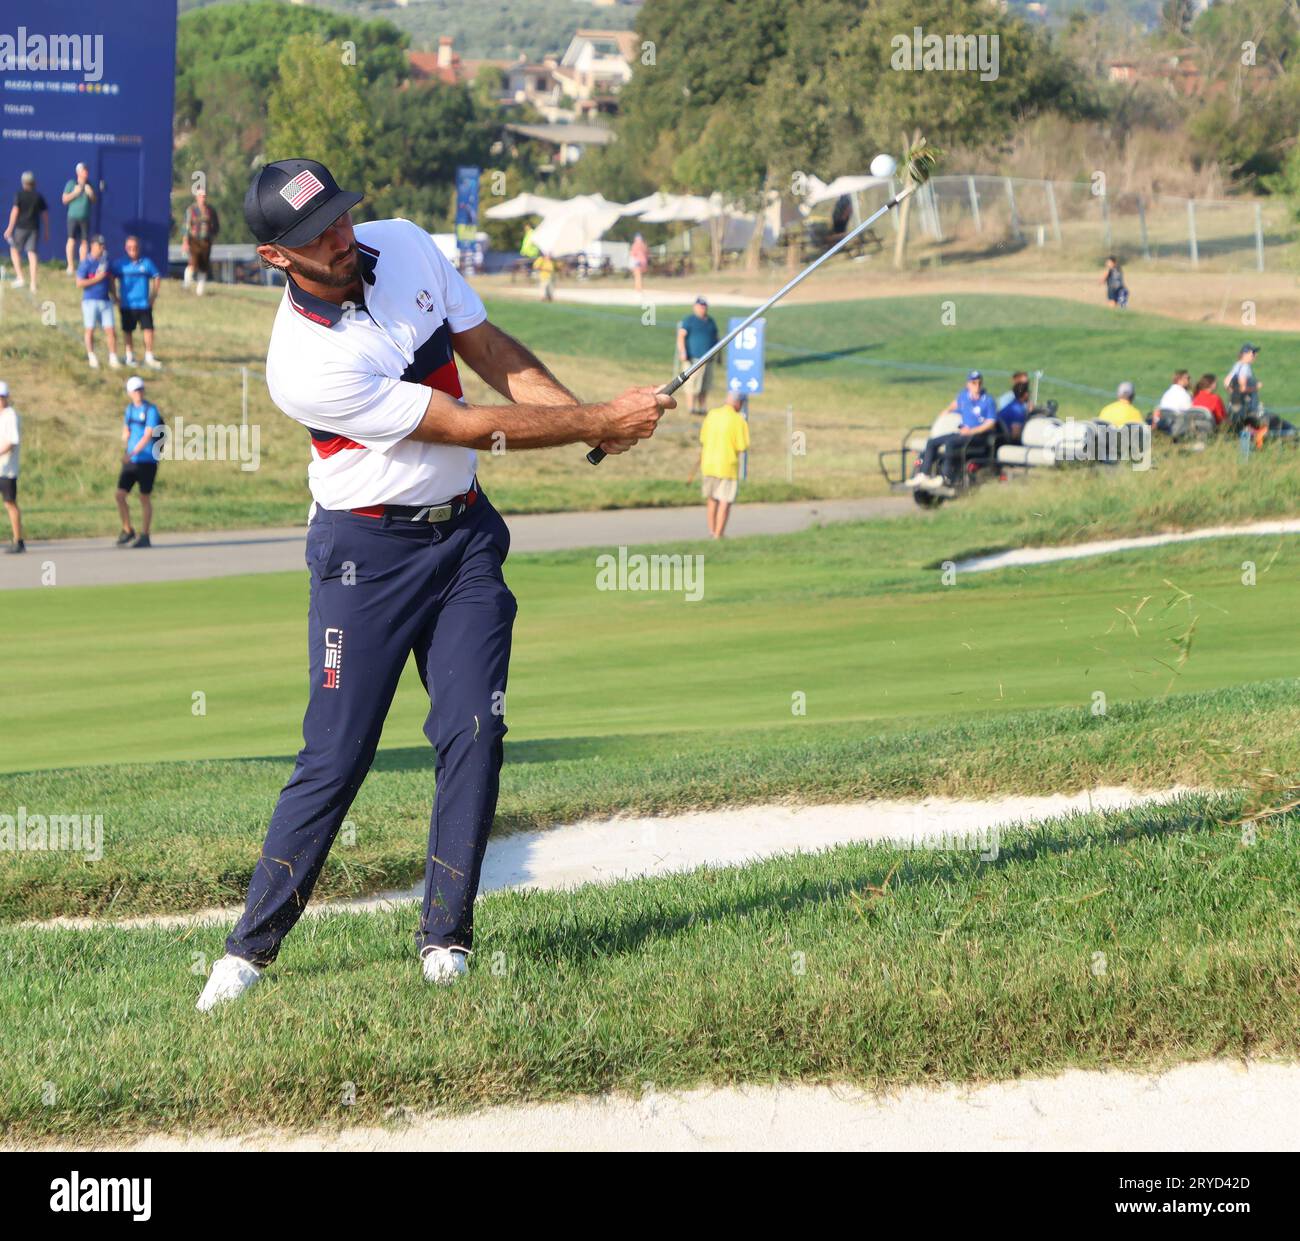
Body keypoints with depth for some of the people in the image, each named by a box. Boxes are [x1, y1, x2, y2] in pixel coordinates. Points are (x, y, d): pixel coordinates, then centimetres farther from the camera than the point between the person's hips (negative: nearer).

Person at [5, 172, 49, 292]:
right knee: (32, 253, 2)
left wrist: (10, 228, -9)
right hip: (34, 227, 3)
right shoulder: (38, 196, 7)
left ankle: (20, 277, 0)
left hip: (21, 227, -3)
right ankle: (33, 283, -4)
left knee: (14, 250, 13)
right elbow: (45, 214, 10)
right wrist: (46, 231, 18)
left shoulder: (19, 194, -4)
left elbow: (15, 211, -11)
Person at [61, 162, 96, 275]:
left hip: (85, 218, 3)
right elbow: (65, 199, -1)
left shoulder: (89, 186, 10)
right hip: (73, 216, -3)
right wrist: (75, 193, -12)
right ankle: (71, 266, -7)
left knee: (84, 241, 3)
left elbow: (94, 202, 14)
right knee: (72, 240, -9)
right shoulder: (71, 184, 1)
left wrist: (91, 194, -6)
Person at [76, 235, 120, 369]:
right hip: (90, 301, -4)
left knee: (110, 330, -1)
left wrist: (114, 296, 18)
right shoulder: (85, 263, -6)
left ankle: (113, 358, 3)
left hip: (105, 301, 4)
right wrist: (97, 279, -16)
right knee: (90, 330, 2)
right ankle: (91, 358, 12)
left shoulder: (106, 262, 11)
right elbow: (79, 283, -12)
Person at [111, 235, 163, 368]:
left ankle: (149, 356, 4)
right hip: (127, 305, 0)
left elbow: (157, 277, 11)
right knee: (128, 331, 7)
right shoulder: (119, 264, -3)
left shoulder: (146, 262, 0)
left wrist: (153, 296, 6)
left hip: (144, 304, 0)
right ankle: (130, 356, 20)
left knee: (148, 329, -5)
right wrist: (116, 297, 0)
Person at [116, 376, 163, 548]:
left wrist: (132, 453, -29)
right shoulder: (130, 408, 11)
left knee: (145, 498, 2)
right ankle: (127, 531, 11)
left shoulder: (151, 410, -10)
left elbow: (148, 436, -20)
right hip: (130, 462, 5)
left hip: (147, 461, -5)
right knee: (119, 495, -4)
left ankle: (144, 537, 11)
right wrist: (125, 448, 9)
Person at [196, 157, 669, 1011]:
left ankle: (445, 935, 3)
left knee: (474, 733, -5)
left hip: (464, 533, 5)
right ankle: (253, 947, 3)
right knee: (336, 755, -7)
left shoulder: (406, 247, -4)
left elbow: (495, 355, 6)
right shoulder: (305, 363, -25)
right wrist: (602, 423, -17)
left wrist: (599, 418, -10)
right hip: (366, 549, -5)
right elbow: (470, 427, -21)